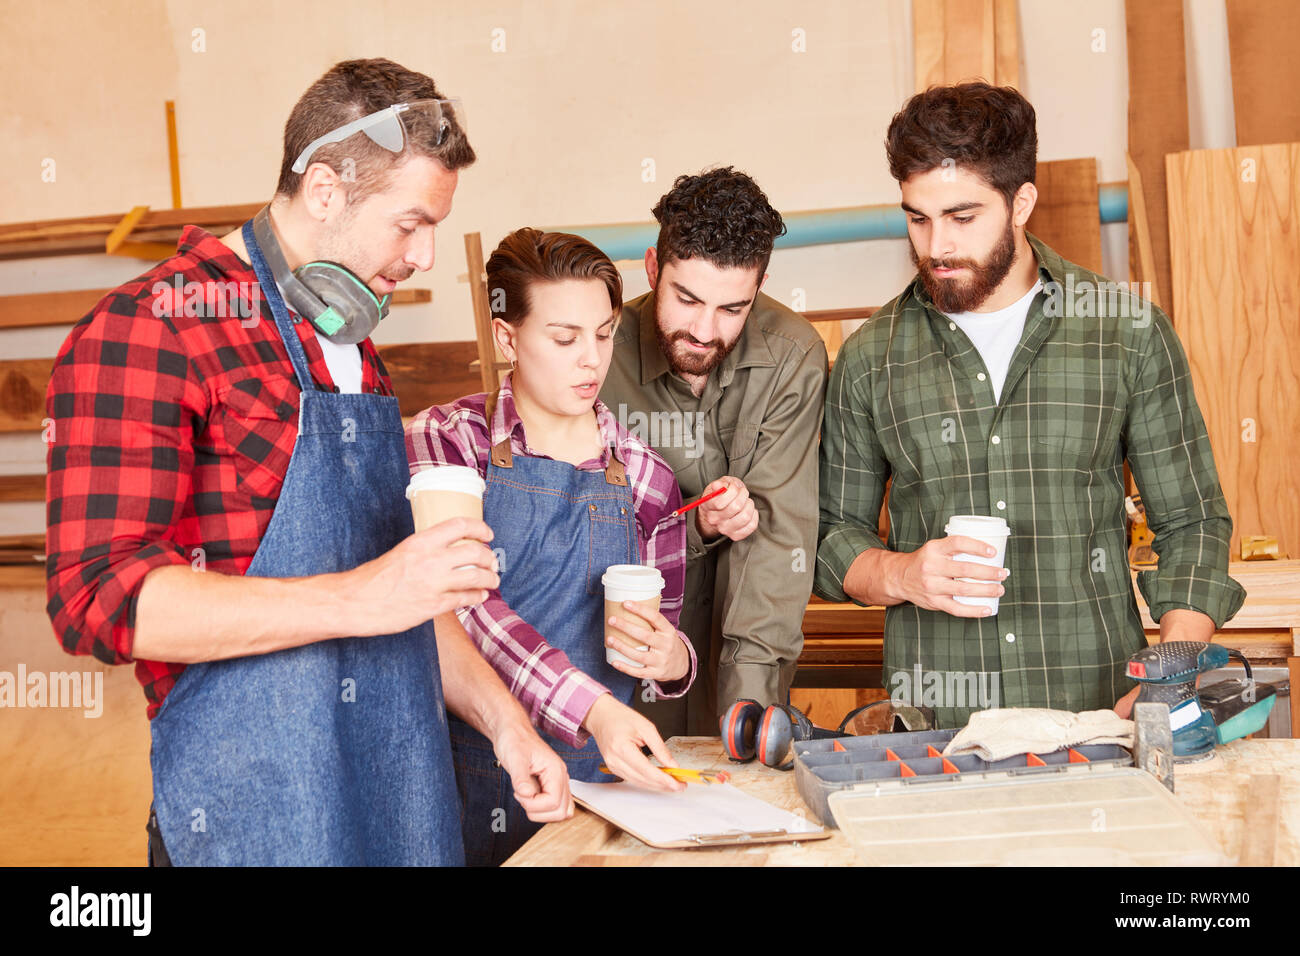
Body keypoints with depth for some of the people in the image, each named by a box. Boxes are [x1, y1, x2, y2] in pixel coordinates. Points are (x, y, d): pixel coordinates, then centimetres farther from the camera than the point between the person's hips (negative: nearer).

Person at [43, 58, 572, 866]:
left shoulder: (355, 353, 15)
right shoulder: (147, 329, -12)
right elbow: (97, 597, -20)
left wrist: (502, 718, 11)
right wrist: (357, 599, -25)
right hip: (254, 818, -7)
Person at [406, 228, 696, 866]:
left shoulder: (643, 477, 5)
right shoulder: (445, 440, -4)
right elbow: (458, 601, -19)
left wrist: (672, 659, -12)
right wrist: (592, 707, -31)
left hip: (592, 778, 3)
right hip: (464, 776, -2)